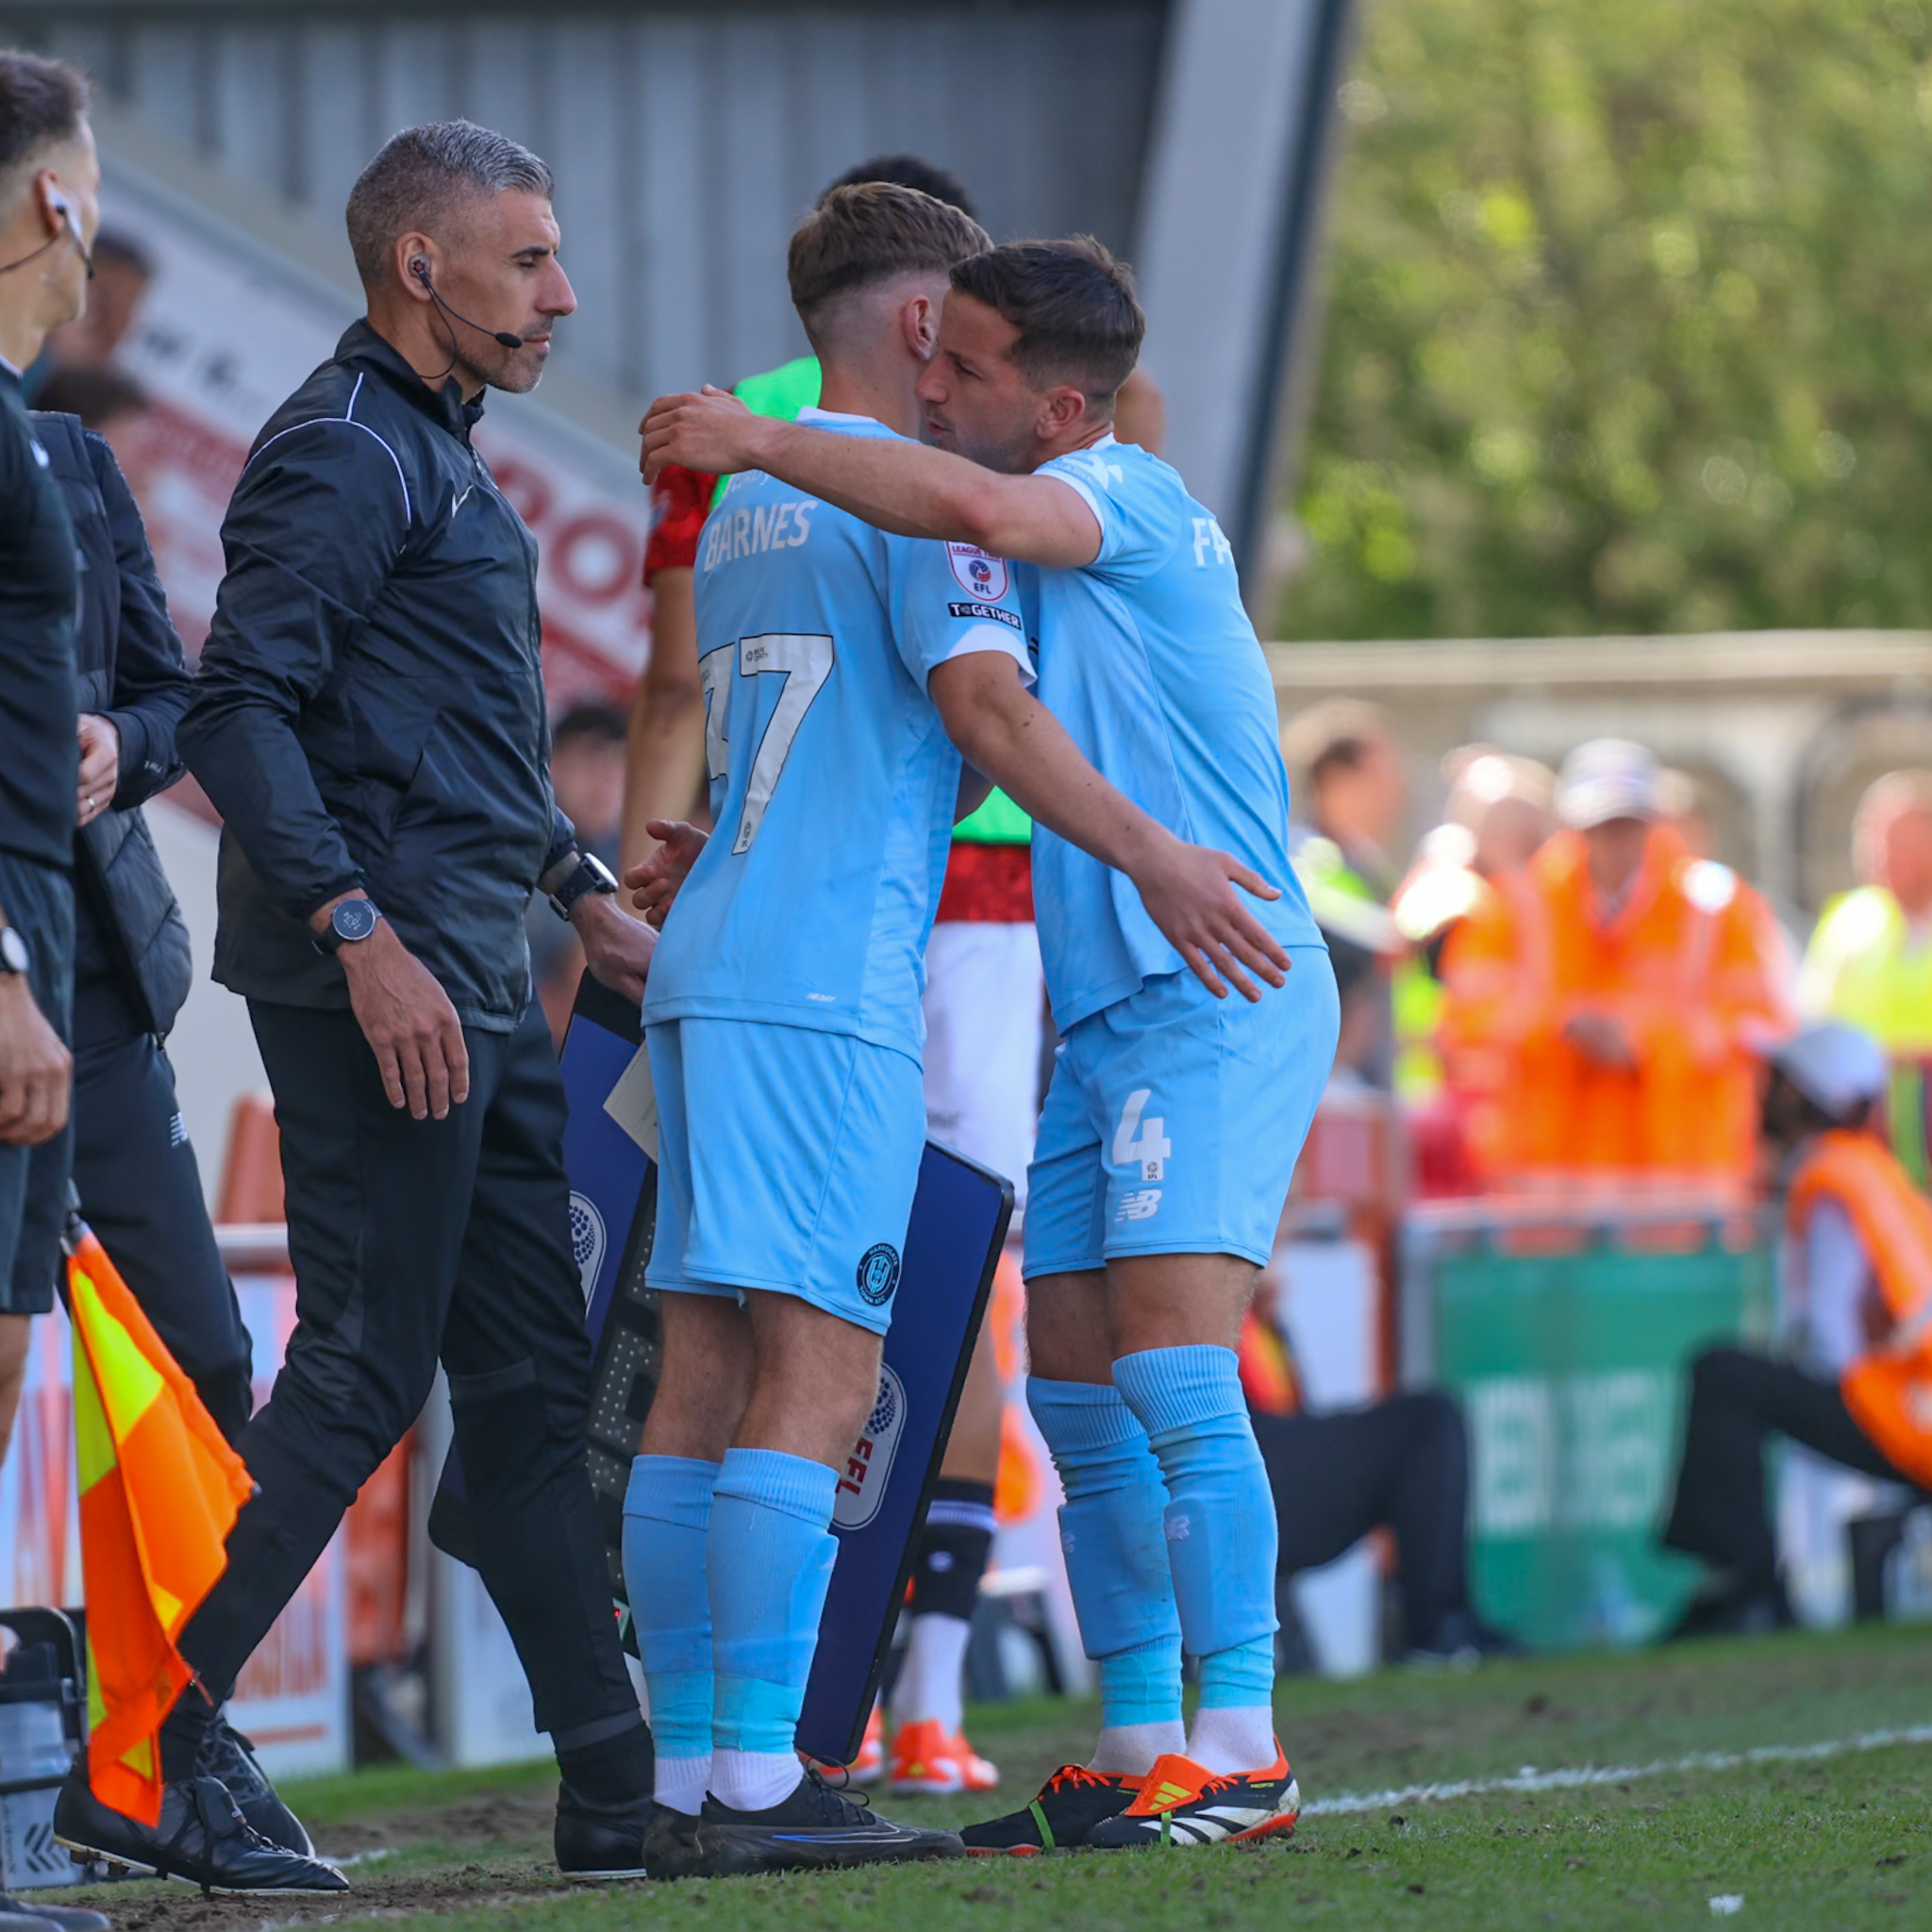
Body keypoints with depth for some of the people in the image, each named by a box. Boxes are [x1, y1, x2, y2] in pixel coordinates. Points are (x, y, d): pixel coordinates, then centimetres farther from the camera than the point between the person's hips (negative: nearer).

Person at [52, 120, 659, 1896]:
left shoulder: (435, 455, 21)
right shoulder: (344, 452, -10)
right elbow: (237, 710, -20)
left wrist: (580, 890, 28)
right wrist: (359, 930, -26)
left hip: (473, 981, 10)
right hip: (381, 979, -10)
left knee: (532, 1378, 9)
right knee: (361, 1371, -11)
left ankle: (619, 1796, 11)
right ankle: (143, 1760, -8)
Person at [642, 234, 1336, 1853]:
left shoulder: (1126, 494, -10)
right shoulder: (1041, 550, 18)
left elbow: (980, 508, -33)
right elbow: (971, 749, 27)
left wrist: (763, 443, -23)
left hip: (1219, 997, -10)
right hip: (1104, 1018, 10)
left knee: (1173, 1365, -16)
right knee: (1075, 1400, 7)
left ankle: (1239, 1750, -17)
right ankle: (1140, 1750, 12)